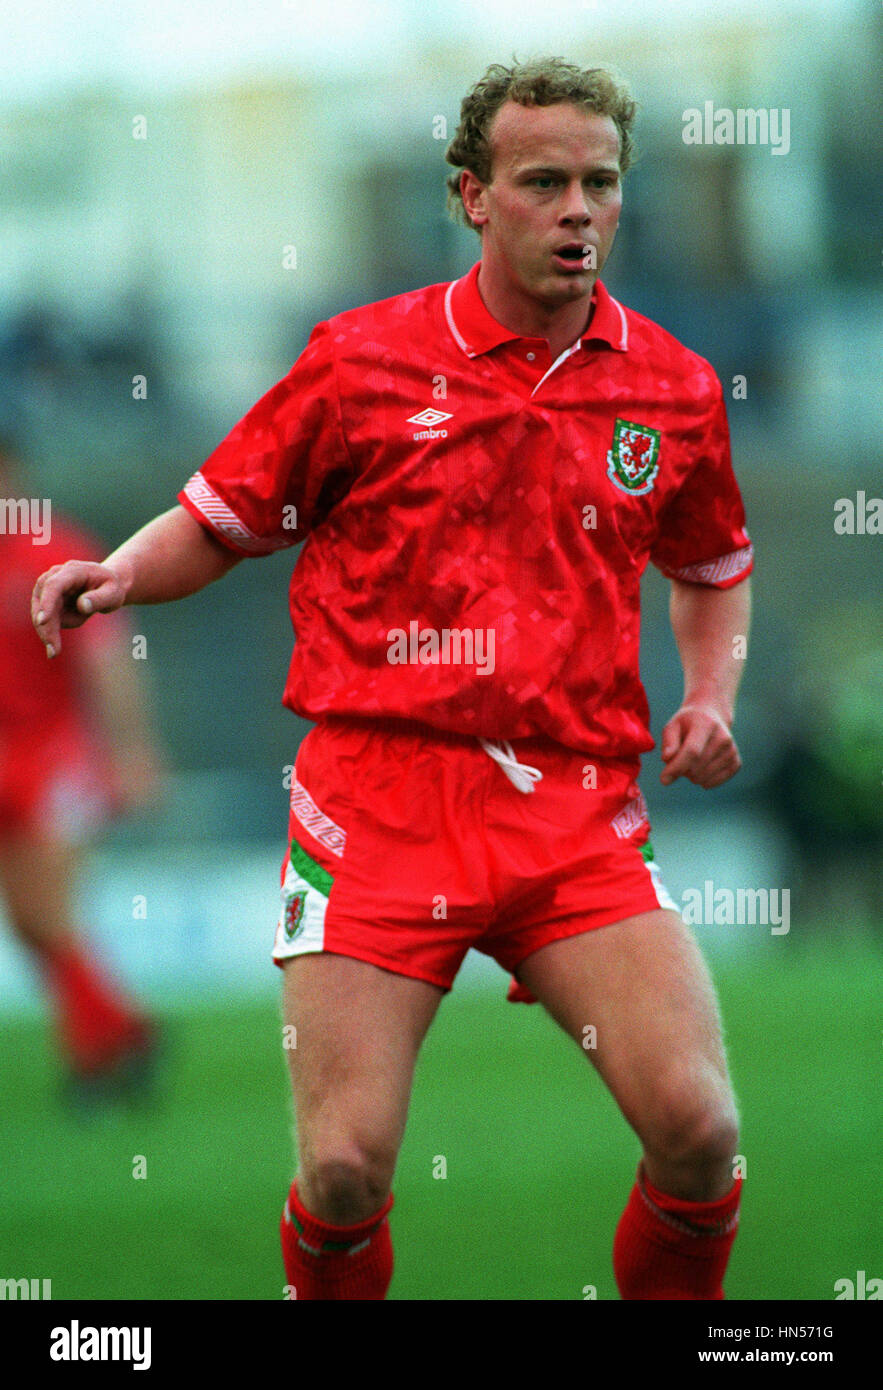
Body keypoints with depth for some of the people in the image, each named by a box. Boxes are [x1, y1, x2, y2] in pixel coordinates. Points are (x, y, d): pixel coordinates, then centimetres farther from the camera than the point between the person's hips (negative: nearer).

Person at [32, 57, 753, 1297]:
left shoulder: (672, 390, 9)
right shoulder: (363, 359, 2)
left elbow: (712, 569, 27)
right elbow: (217, 524, 10)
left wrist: (712, 697, 9)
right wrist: (119, 576, -10)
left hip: (579, 811, 2)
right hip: (382, 793, -2)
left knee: (698, 1129, -15)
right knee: (347, 1164, -12)